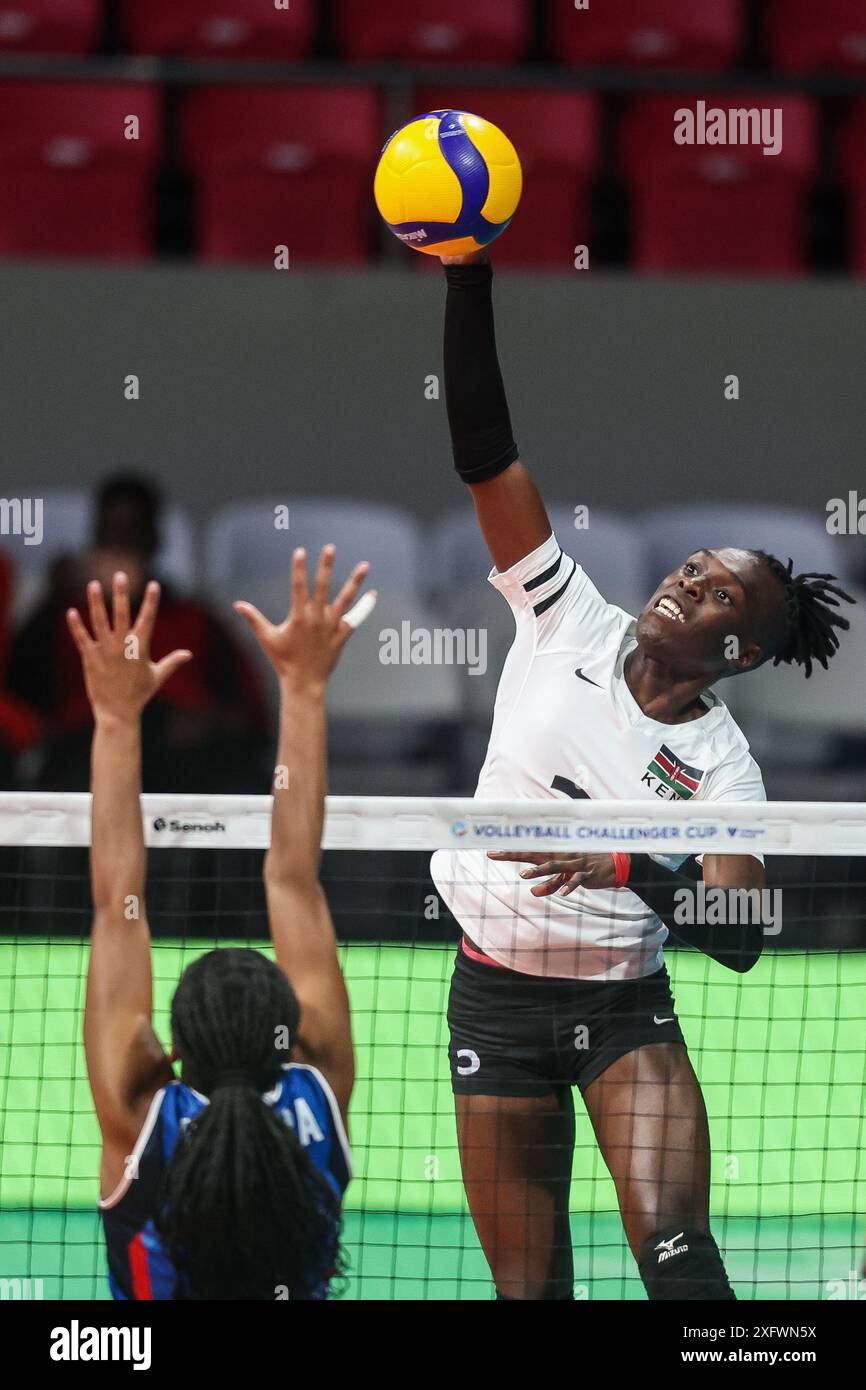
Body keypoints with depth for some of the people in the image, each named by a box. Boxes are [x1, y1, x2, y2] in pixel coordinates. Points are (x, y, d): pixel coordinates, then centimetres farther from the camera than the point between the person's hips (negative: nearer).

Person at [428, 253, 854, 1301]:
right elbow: (485, 454, -8)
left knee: (677, 1251, -21)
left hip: (625, 1005, -1)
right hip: (495, 994, 1)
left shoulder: (723, 768, -6)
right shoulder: (573, 623, -2)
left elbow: (738, 939, -15)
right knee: (528, 1286, 0)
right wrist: (469, 280, -17)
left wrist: (637, 869, -32)